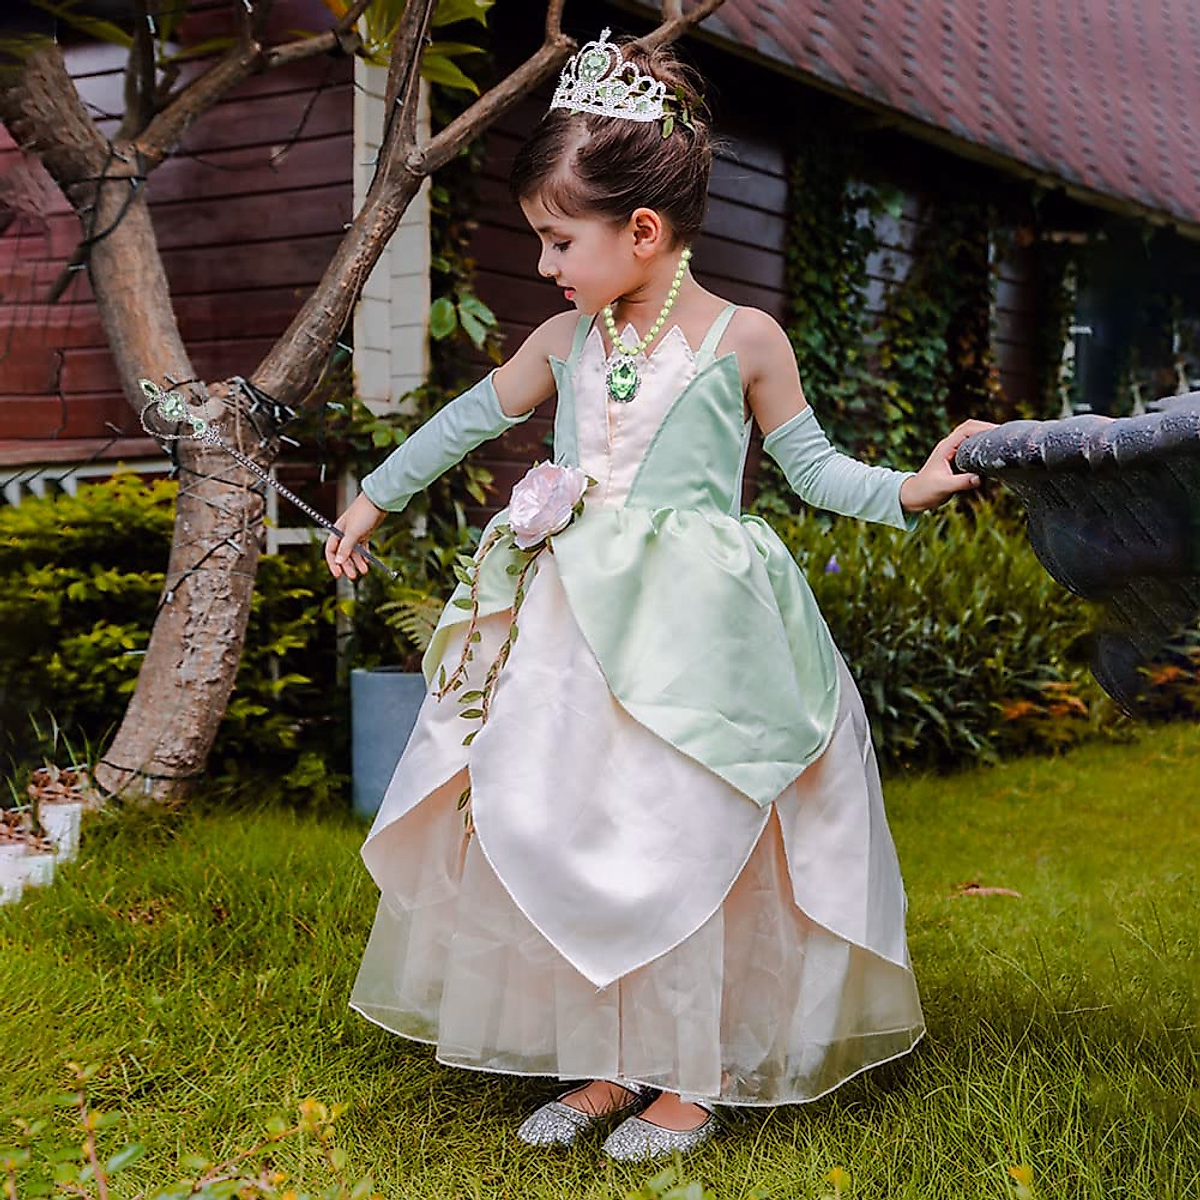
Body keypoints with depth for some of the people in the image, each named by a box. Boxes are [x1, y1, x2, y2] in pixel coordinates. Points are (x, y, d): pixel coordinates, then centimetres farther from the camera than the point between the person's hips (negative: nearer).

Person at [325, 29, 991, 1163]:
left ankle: (688, 1083, 15)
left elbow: (811, 464, 6)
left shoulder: (743, 338, -3)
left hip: (692, 639, -4)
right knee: (555, 841, 3)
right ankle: (607, 1065, 19)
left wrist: (907, 488, -8)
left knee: (673, 853, -3)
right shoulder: (562, 341, 9)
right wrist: (373, 499, 30)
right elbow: (472, 415, 23)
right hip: (574, 636, 5)